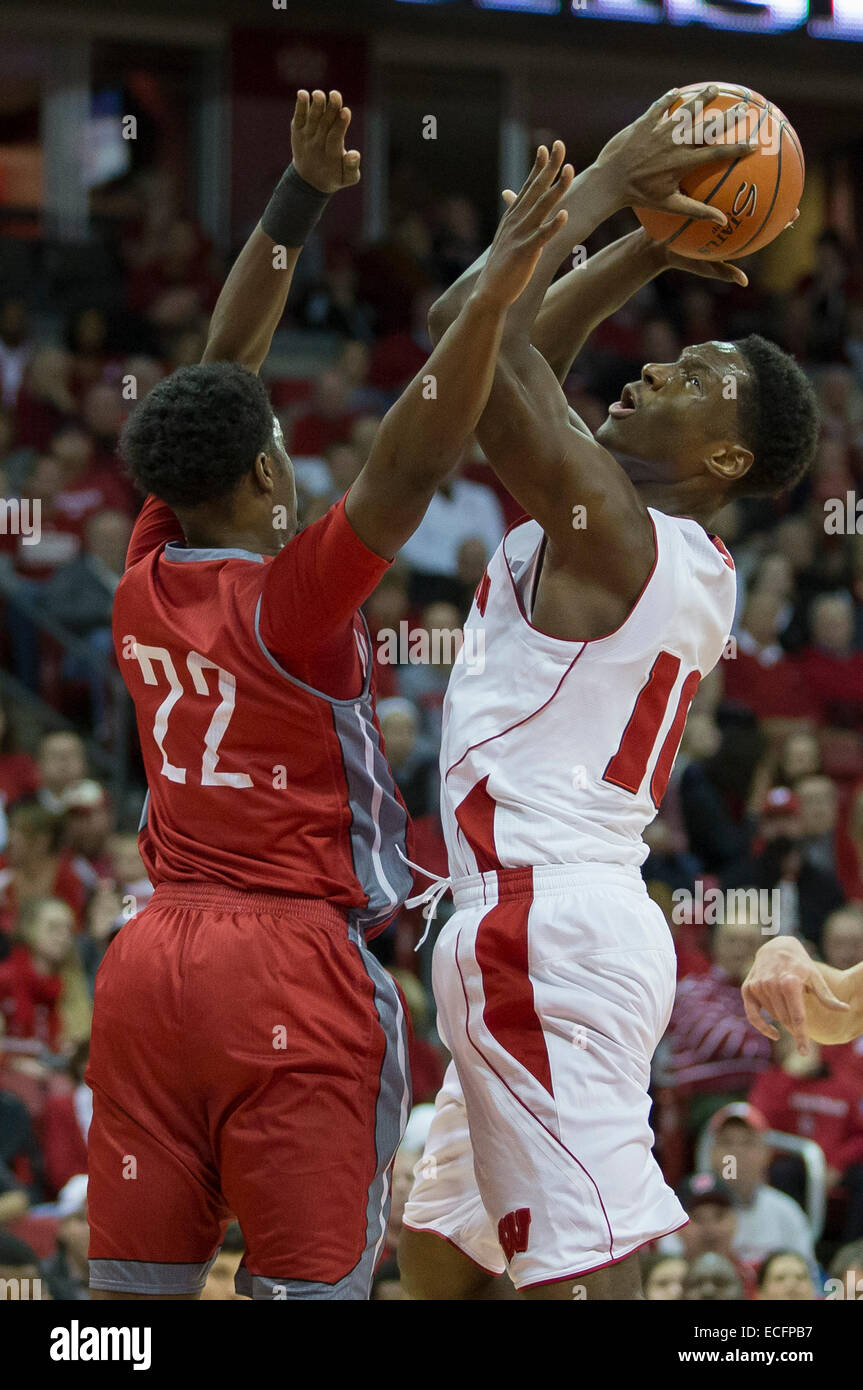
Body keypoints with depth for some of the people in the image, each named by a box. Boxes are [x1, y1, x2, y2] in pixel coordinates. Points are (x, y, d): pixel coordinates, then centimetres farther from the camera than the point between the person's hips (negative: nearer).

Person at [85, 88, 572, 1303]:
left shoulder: (147, 581, 6)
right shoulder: (288, 602, -11)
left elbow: (225, 371, 12)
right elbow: (408, 471, -23)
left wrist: (302, 197, 16)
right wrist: (493, 299, -28)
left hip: (152, 958, 6)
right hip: (293, 969, -6)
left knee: (135, 1282, 5)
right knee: (307, 1284, -5)